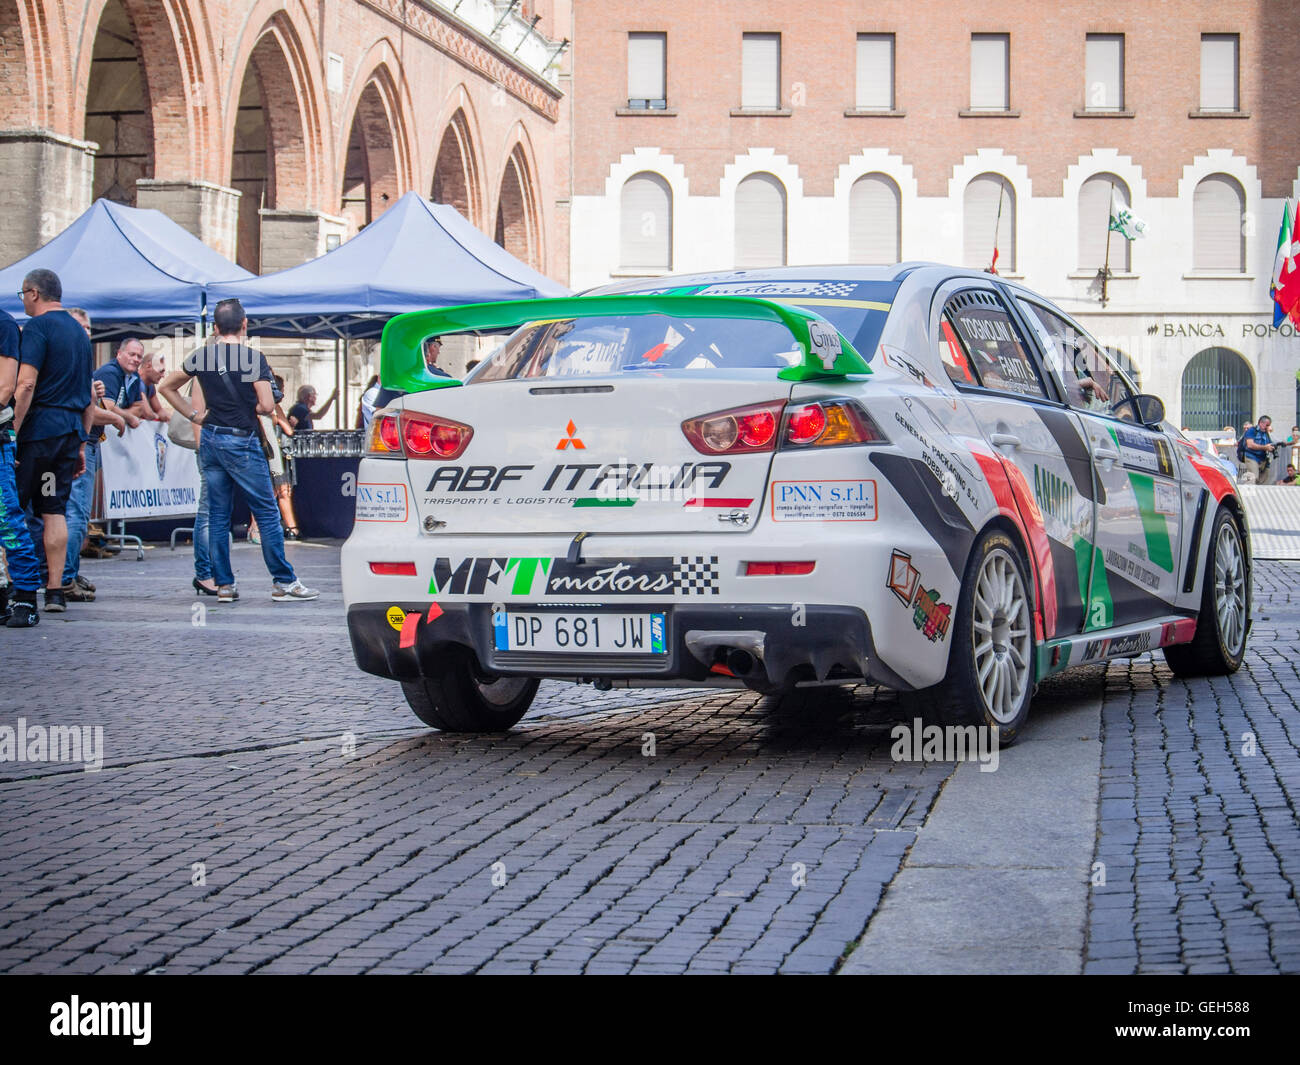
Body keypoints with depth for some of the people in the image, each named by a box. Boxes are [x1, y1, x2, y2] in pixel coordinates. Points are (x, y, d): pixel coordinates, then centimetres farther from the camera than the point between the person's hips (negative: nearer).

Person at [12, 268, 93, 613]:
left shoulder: (38, 327, -6)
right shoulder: (79, 331, 17)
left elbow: (26, 384, -17)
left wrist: (10, 433, -17)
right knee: (54, 510, 7)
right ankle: (55, 591, 3)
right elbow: (88, 398, 20)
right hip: (70, 429, 7)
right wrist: (81, 444, 22)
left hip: (39, 428, -7)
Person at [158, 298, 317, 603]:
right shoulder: (253, 357, -11)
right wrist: (250, 407, 6)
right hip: (241, 441, -5)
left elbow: (166, 387, 13)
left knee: (218, 515, 9)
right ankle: (283, 582, 1)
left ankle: (223, 584, 9)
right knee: (267, 512, 1)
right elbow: (267, 405, -16)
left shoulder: (200, 356, 4)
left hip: (210, 438, 5)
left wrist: (194, 415, 14)